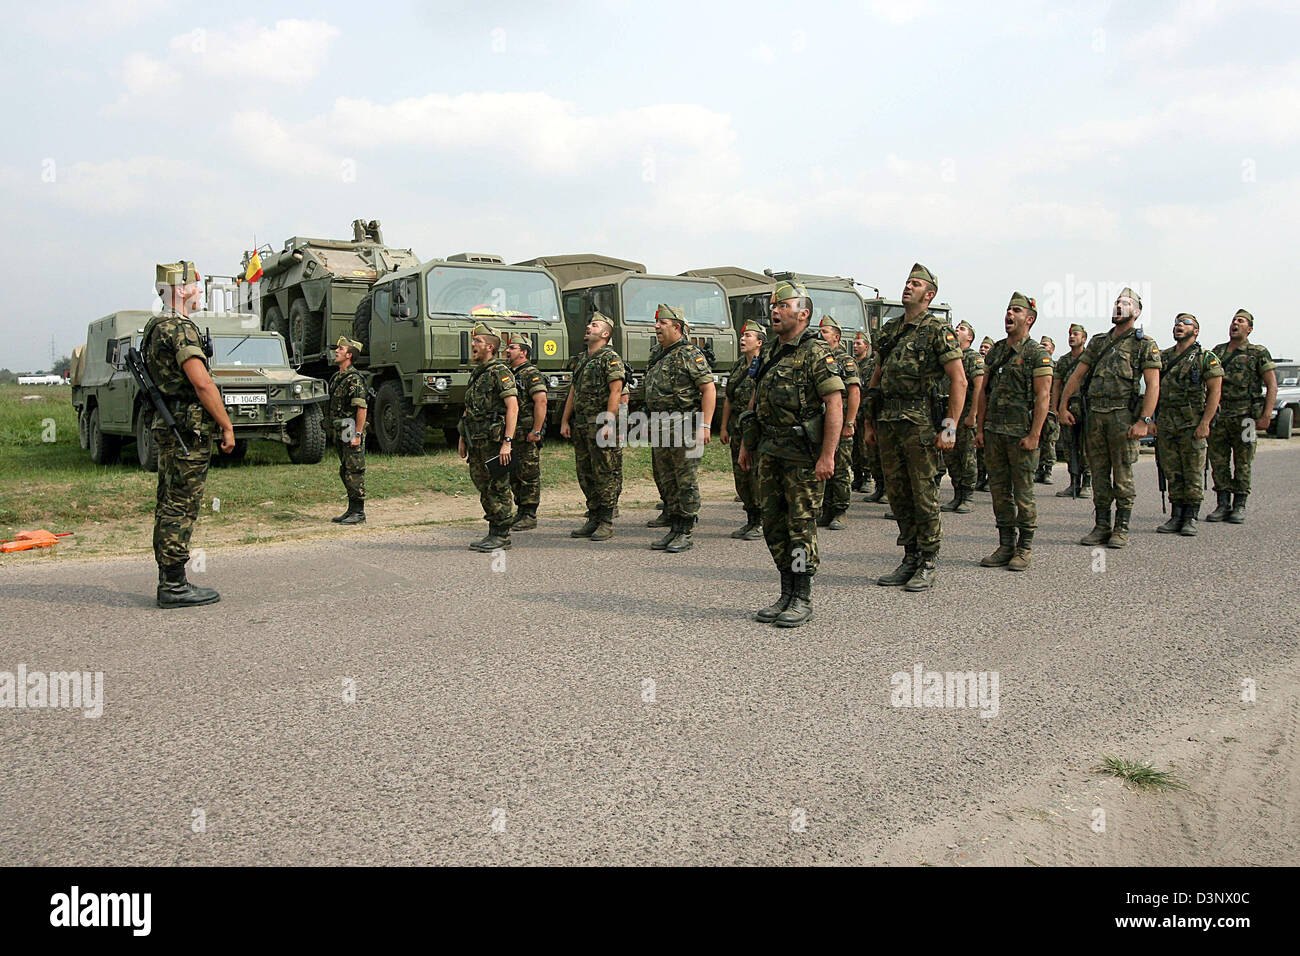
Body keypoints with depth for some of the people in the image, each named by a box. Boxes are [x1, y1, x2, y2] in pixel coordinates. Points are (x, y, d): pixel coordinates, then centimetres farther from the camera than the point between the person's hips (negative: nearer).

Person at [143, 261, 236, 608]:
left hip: (167, 425, 10)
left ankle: (169, 582, 20)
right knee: (181, 507, -6)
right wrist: (227, 425, -15)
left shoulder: (154, 327, 17)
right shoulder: (180, 329, -15)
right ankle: (175, 586, -2)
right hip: (189, 427, -10)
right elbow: (202, 383, -22)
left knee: (168, 506, 13)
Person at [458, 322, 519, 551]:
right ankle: (493, 533, 21)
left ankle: (502, 536, 2)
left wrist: (507, 442, -23)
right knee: (484, 489, 12)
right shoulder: (476, 373, 17)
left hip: (494, 440, -9)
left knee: (498, 489, -4)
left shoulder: (500, 372, -10)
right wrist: (463, 439, 20)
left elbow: (513, 407, -17)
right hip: (476, 443, 9)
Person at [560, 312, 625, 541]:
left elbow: (615, 392, -14)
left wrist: (609, 423, -21)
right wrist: (565, 421, 15)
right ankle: (593, 519, 19)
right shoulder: (583, 360, 19)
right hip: (580, 425, 9)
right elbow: (573, 392, 21)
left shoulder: (611, 358, -6)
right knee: (585, 474, 11)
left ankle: (607, 523, 0)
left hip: (600, 424, -8)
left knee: (605, 474, -5)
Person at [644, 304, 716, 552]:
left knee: (686, 482, -4)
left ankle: (685, 534, 1)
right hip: (659, 428, 9)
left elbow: (709, 389, -13)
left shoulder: (690, 354, -8)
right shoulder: (658, 357, 18)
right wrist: (653, 426, 19)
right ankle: (674, 529, 21)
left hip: (683, 426, -9)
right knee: (666, 482, 12)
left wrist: (705, 425, -19)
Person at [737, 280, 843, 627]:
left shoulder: (816, 353, -10)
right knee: (773, 523, 10)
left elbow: (835, 405, -16)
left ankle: (803, 599, 8)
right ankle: (786, 594, 20)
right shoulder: (769, 352, 14)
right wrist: (747, 444, 18)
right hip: (769, 452, 8)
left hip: (803, 454, -8)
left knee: (801, 524, -2)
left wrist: (828, 456, -21)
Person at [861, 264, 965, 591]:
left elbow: (959, 380, -8)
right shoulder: (889, 330, 16)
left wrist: (951, 426, -14)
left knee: (924, 494, -2)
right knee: (898, 494, 10)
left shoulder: (937, 330, -3)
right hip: (888, 422, 7)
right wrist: (870, 423, 15)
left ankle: (927, 566, 7)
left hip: (921, 422, -6)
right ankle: (910, 559, 21)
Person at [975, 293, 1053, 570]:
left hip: (1021, 433, -6)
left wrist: (1034, 435, -17)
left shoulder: (1038, 354, -5)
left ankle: (1024, 549, 8)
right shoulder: (995, 351, 14)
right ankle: (1006, 546, 18)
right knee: (999, 490, 9)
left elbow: (1043, 396, -11)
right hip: (994, 432, 6)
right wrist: (980, 428, 9)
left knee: (1023, 492, -1)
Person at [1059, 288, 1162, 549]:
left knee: (1123, 475, -1)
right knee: (1098, 473, 7)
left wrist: (1144, 420, -16)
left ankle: (1121, 529, 7)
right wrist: (1063, 406, 6)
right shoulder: (1098, 341, 16)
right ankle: (1101, 526, 15)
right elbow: (1077, 375, 16)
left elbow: (1153, 386, -6)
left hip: (1123, 415, -5)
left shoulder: (1145, 345, 1)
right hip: (1094, 414, 5)